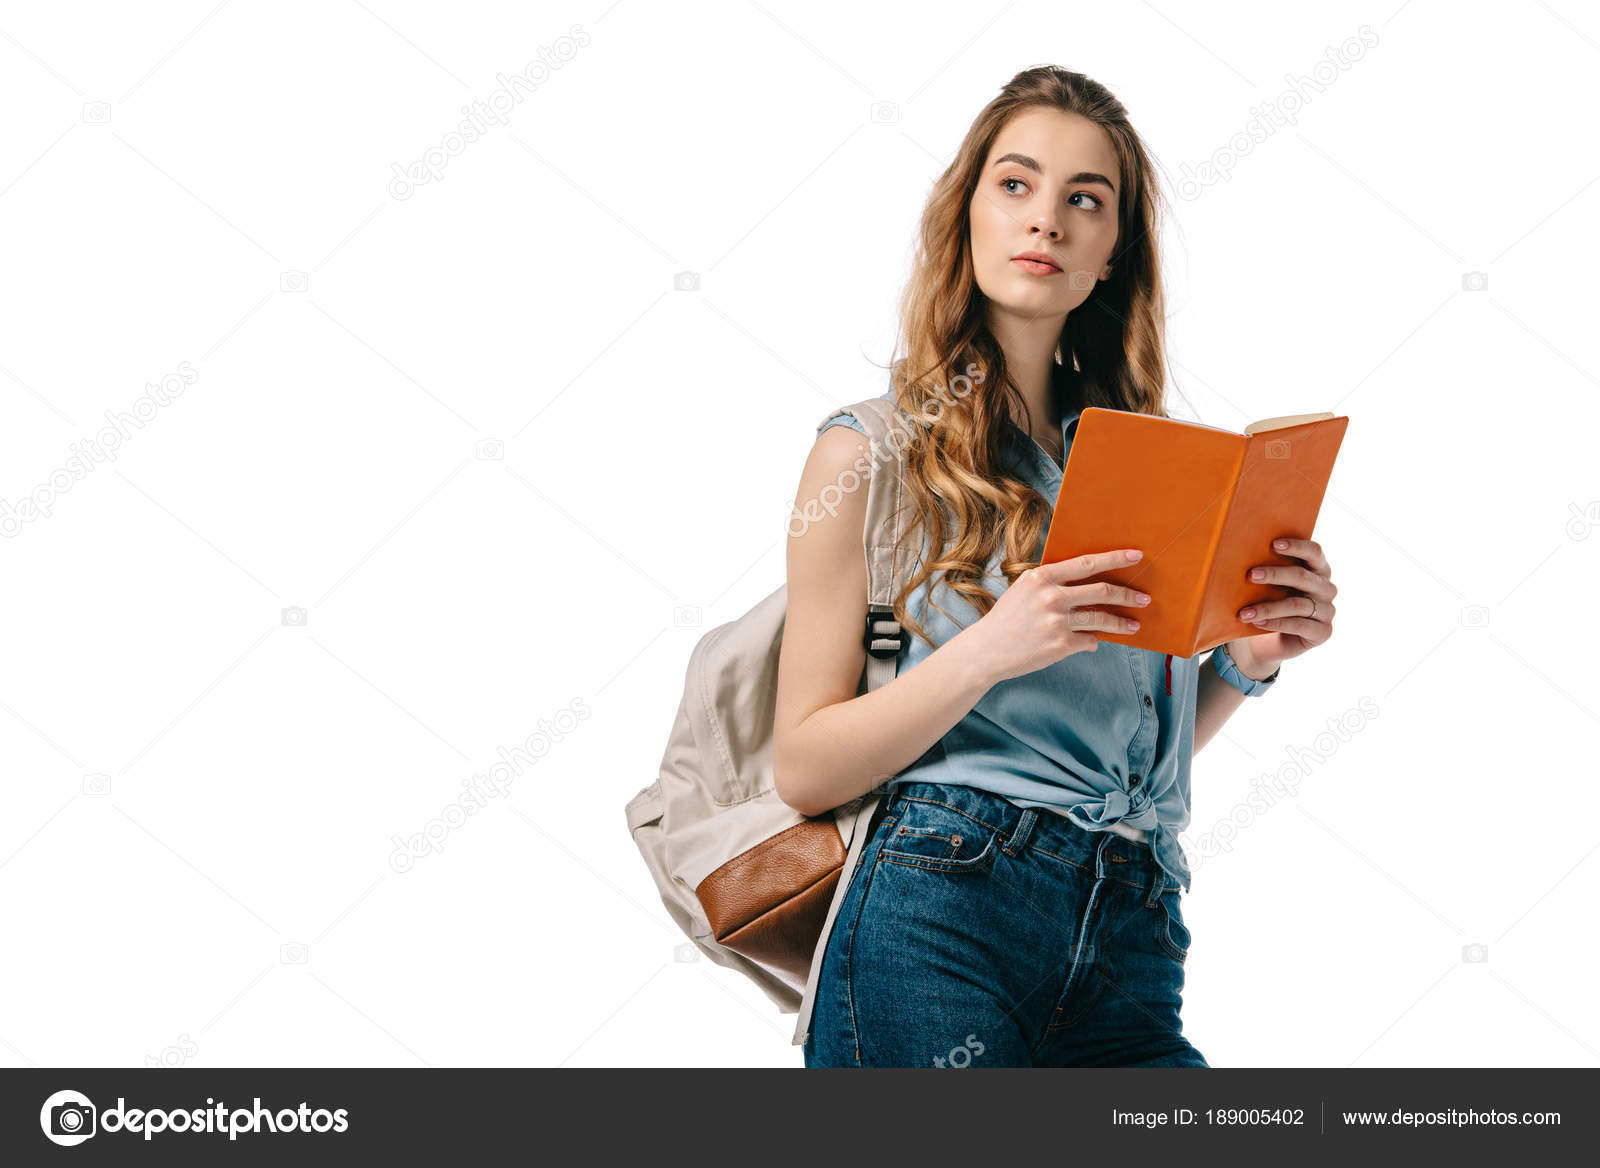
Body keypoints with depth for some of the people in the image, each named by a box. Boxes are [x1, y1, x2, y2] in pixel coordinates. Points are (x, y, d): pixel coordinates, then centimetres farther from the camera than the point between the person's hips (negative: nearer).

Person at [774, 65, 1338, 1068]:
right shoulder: (873, 452, 3)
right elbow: (806, 770, -3)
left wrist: (1249, 660, 1)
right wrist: (989, 651, -18)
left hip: (1132, 948, 4)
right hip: (939, 916, -4)